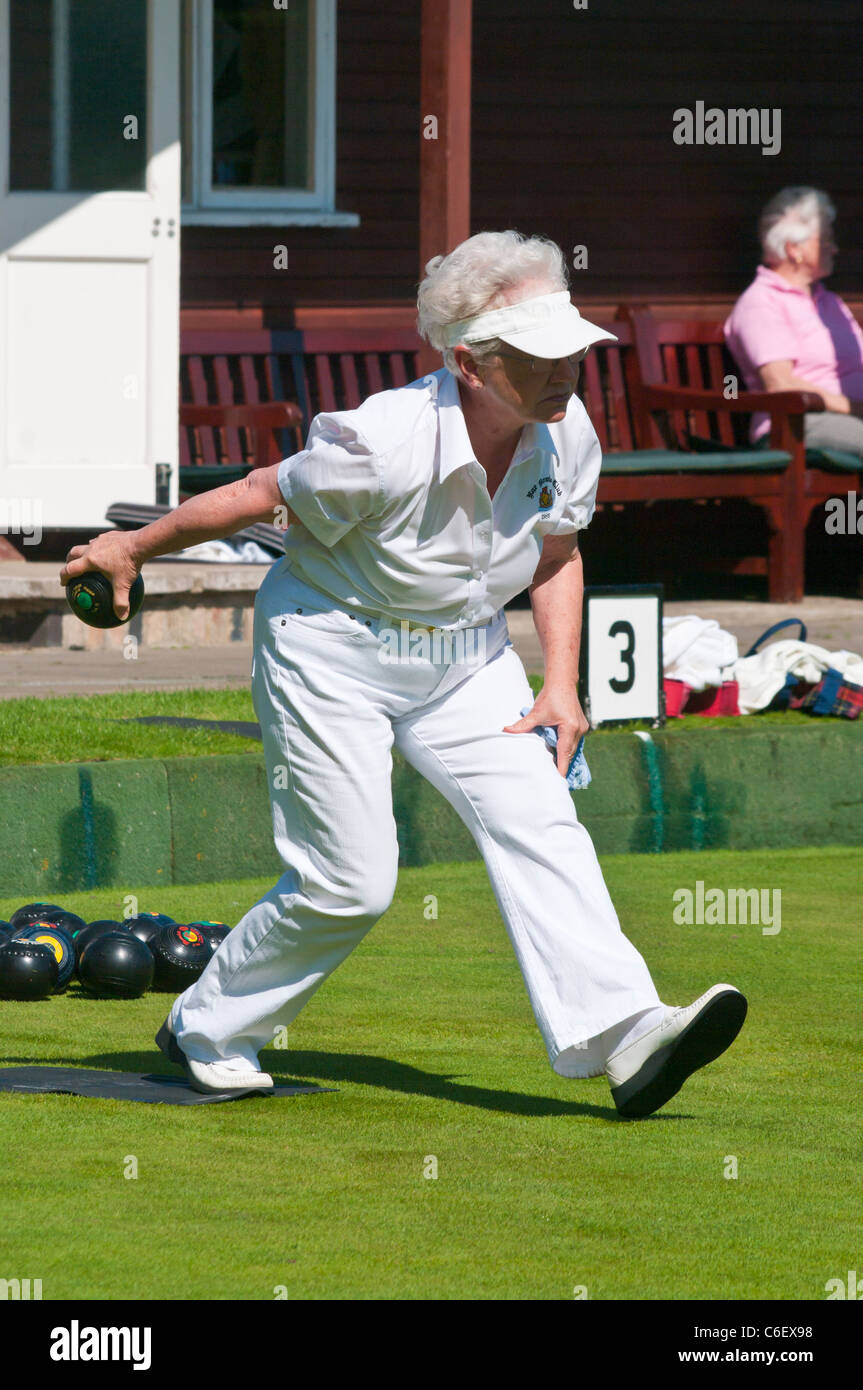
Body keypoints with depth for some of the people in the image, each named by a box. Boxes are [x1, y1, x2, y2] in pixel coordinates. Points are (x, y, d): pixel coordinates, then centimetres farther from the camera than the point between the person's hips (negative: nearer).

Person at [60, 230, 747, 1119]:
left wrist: (561, 686, 1)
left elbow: (556, 555, 10)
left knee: (538, 823, -15)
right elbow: (257, 497, -13)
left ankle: (622, 1036, -27)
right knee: (350, 885, -5)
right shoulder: (384, 444, -30)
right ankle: (206, 1032, 18)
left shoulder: (566, 437, -11)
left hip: (465, 660, 5)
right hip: (334, 653, -5)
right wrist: (134, 549, 0)